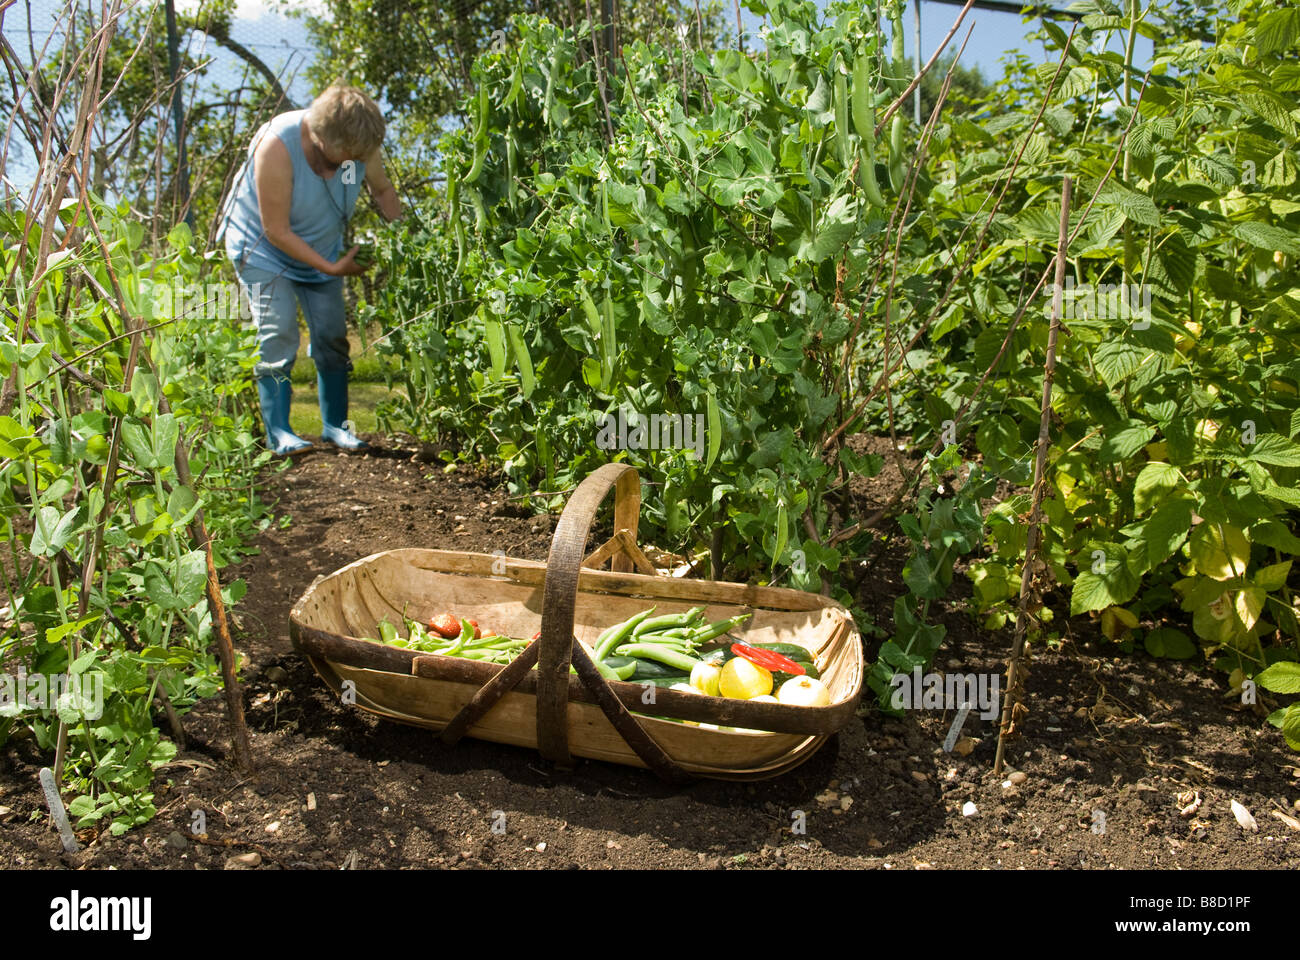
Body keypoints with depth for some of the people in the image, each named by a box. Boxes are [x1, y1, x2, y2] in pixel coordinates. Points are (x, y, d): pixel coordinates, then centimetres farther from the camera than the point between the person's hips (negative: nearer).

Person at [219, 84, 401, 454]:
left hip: (322, 249, 5)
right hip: (262, 248, -5)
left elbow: (383, 190, 3)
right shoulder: (277, 146, -33)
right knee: (278, 333, -15)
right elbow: (276, 231, -28)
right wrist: (331, 268, -26)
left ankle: (334, 424, 11)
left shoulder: (361, 144, -20)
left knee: (332, 335, 0)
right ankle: (278, 432, -9)